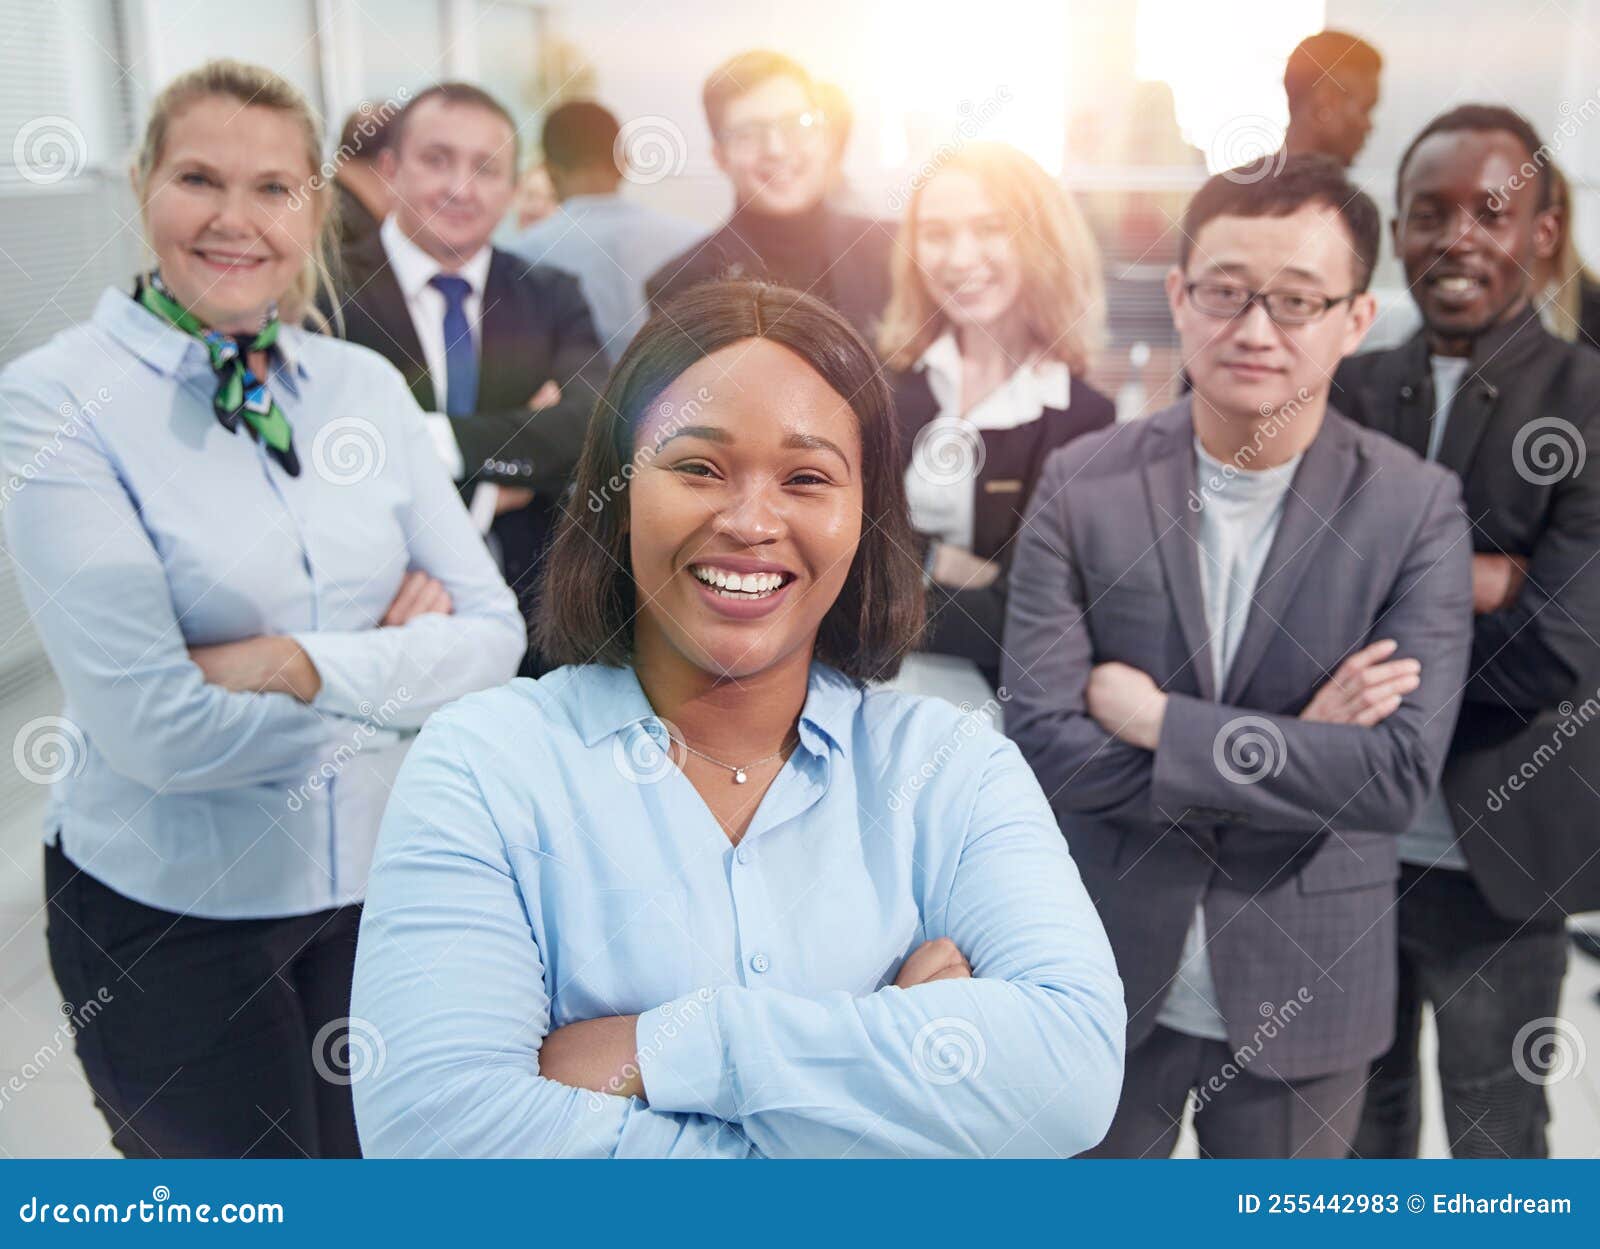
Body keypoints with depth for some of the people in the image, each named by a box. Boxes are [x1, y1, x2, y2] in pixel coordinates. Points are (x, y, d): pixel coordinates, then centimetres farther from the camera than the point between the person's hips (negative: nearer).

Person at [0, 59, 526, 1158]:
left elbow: (494, 633, -6)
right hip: (170, 904, -4)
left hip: (376, 873, 4)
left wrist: (308, 665, -20)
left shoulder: (367, 385, 0)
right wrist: (395, 663, -12)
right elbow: (155, 727, -20)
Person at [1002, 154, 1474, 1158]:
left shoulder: (1416, 508, -11)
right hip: (1109, 976, 1)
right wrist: (1288, 749, -19)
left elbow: (1401, 774, -19)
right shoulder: (1082, 485, -10)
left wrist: (1156, 718, -21)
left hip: (1300, 993, 0)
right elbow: (1042, 738, -17)